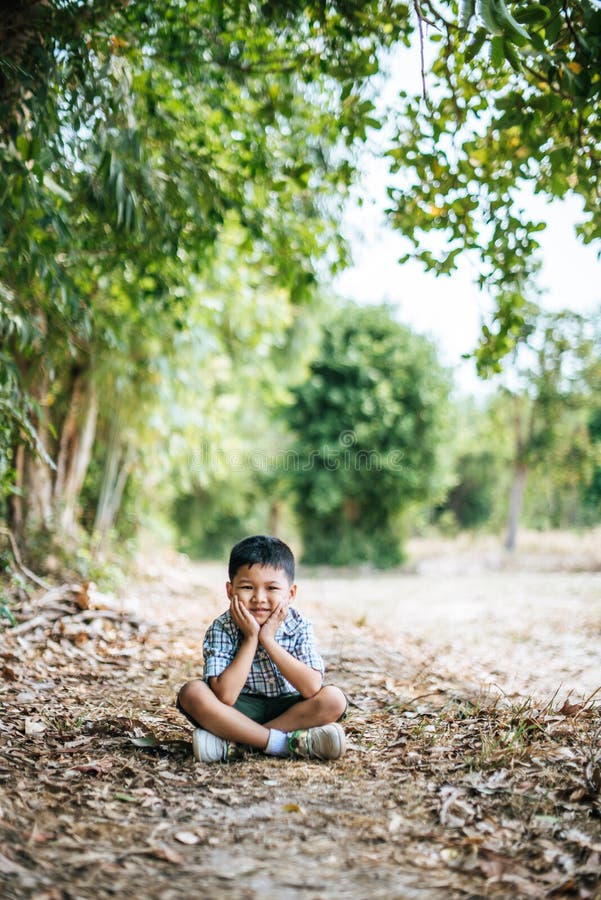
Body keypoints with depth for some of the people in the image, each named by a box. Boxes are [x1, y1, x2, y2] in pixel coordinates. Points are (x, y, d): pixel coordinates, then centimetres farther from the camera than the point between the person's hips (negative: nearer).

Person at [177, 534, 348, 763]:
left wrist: (268, 639, -24)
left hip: (286, 709, 2)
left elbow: (312, 689, -23)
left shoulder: (299, 627, -10)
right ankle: (284, 742, -26)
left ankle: (235, 742, -24)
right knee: (191, 693, -28)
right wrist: (251, 638, -25)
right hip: (240, 711, -1)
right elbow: (224, 697, -25)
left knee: (334, 699, -25)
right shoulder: (221, 629, -14)